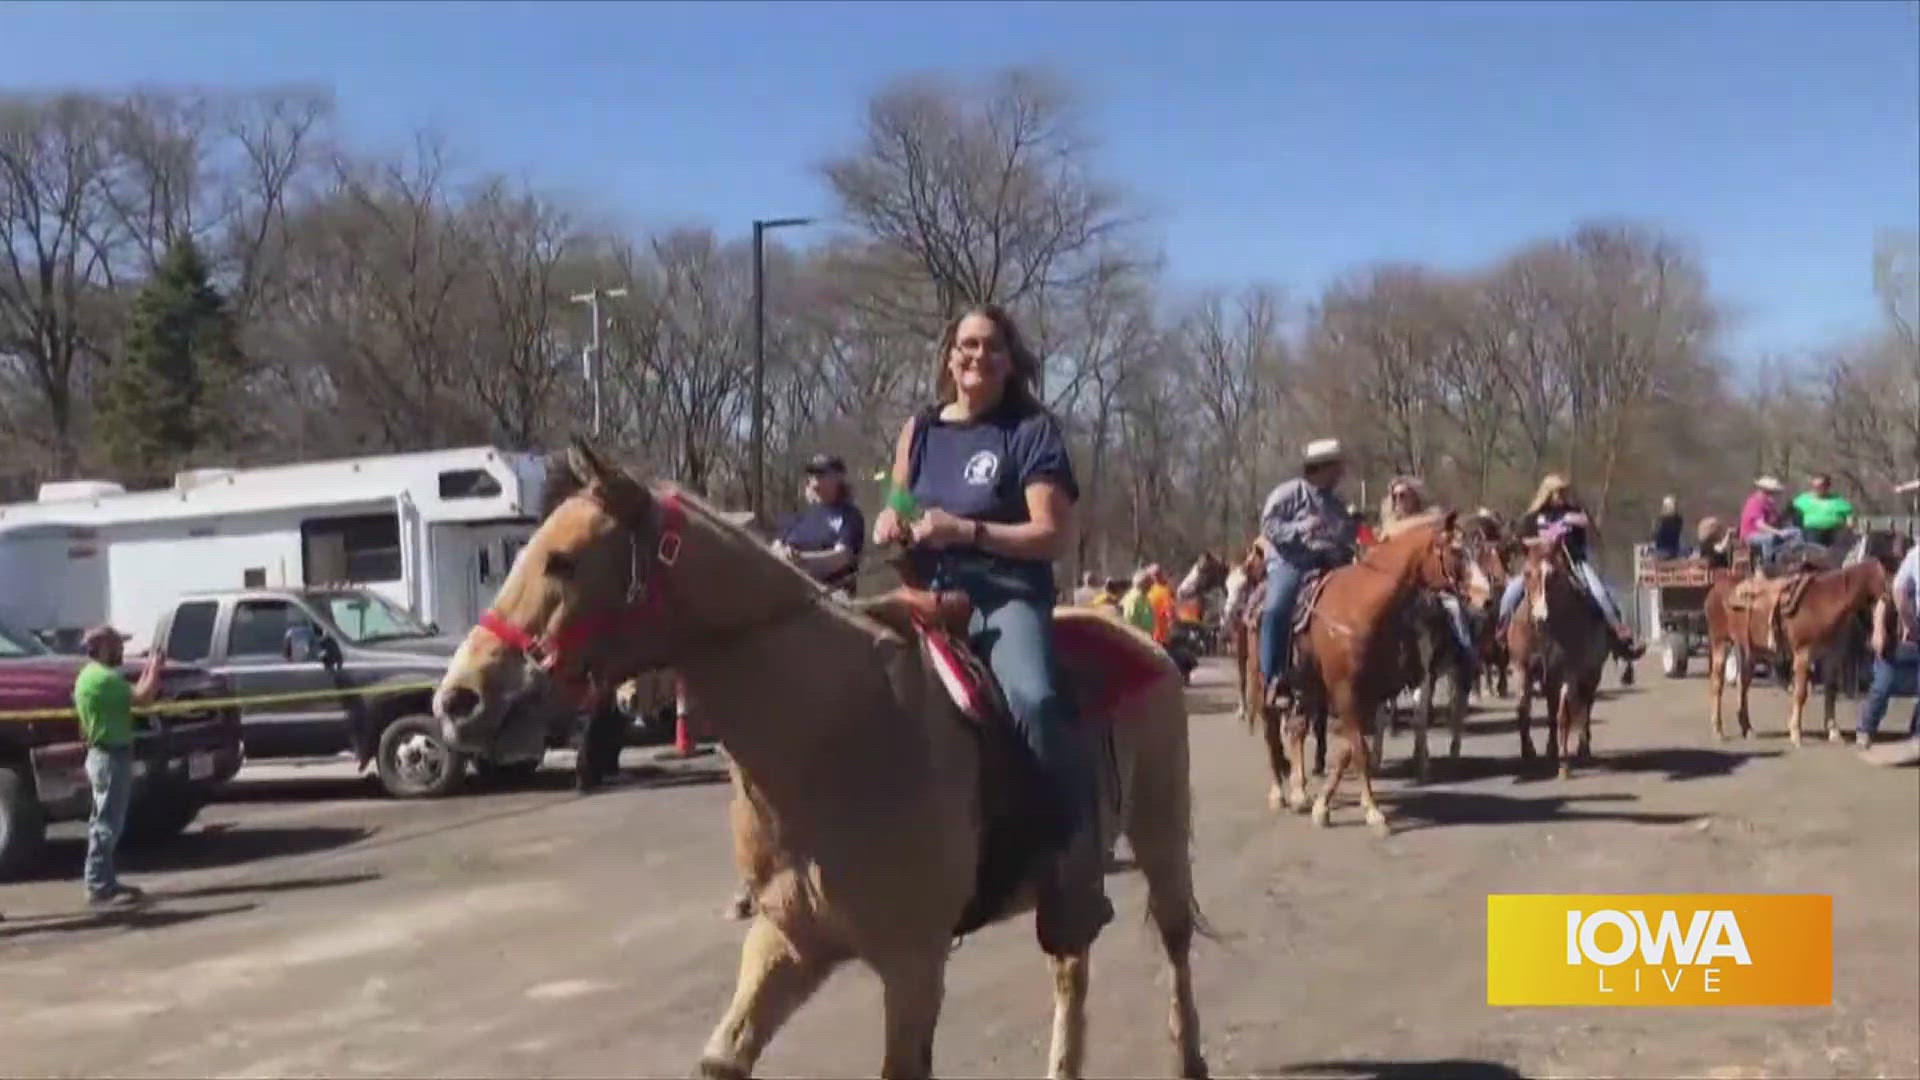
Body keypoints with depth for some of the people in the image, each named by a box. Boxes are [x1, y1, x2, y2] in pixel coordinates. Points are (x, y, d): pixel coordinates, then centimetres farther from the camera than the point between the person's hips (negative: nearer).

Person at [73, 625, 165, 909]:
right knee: (107, 824, -9)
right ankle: (100, 888, -7)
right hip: (110, 756, -11)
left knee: (104, 822, 15)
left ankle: (104, 882, 22)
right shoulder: (102, 677, -18)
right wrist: (156, 668, -12)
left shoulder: (92, 675, 15)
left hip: (104, 754, 11)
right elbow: (142, 697, -22)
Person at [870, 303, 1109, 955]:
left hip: (1009, 597, -5)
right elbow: (895, 516, 22)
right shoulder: (920, 431, 13)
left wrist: (964, 530, -20)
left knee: (1035, 701, -34)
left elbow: (1052, 534, -8)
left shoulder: (1032, 430, -1)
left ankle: (1076, 878, -27)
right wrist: (889, 526, -4)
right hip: (930, 598, 6)